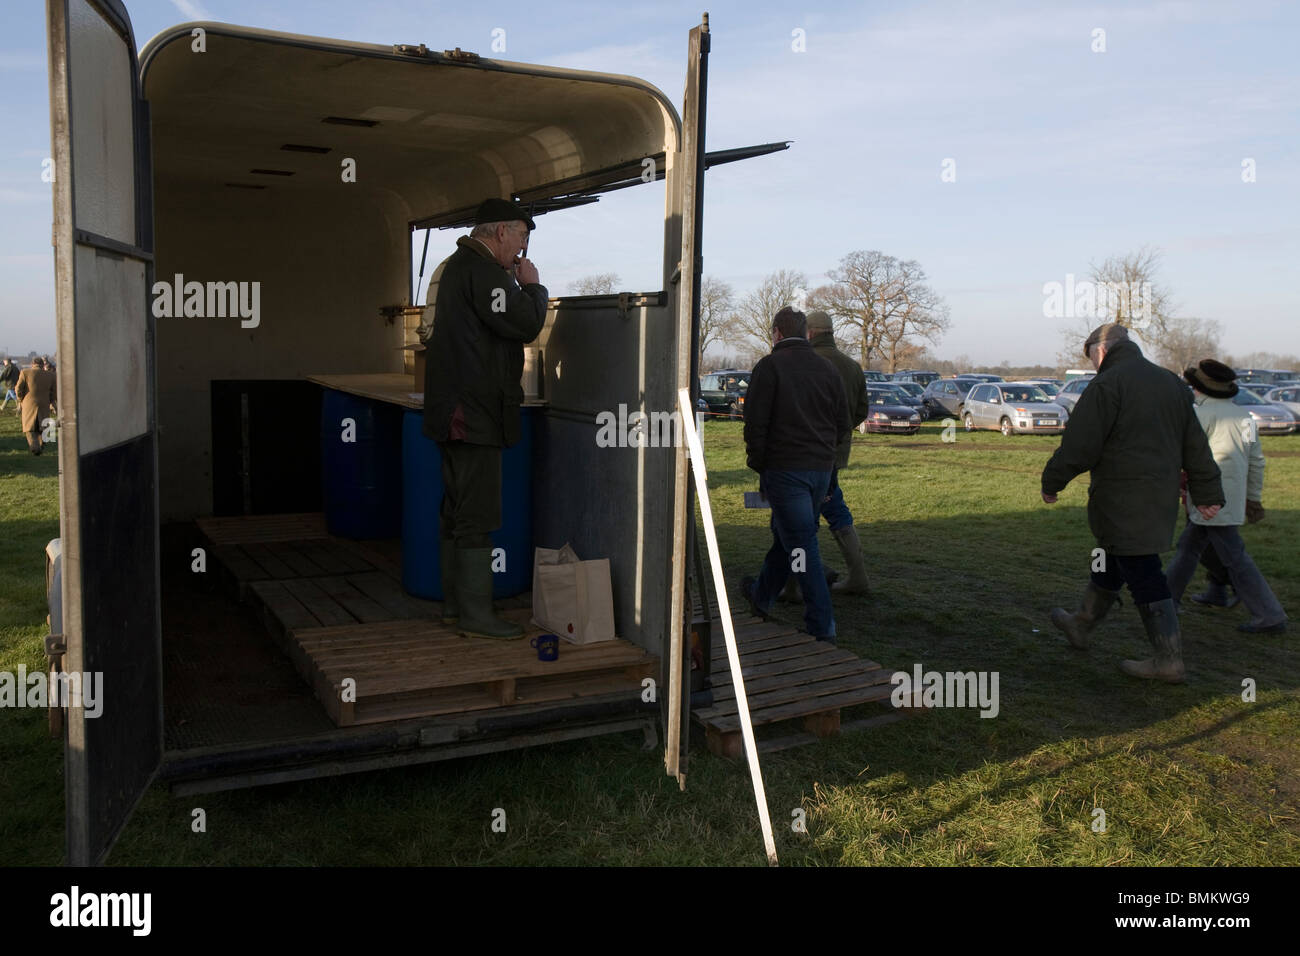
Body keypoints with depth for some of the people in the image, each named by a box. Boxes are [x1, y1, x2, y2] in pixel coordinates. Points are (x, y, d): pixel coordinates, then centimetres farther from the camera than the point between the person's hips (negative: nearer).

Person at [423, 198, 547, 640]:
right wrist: (531, 286, -2)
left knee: (458, 511, 14)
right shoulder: (483, 271, -14)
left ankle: (454, 604, 22)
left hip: (455, 411, 11)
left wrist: (521, 286, 13)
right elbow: (525, 324, -20)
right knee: (477, 516, -7)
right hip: (477, 413, -11)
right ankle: (475, 614, -2)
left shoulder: (456, 266, 21)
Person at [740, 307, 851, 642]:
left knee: (801, 545, -4)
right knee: (786, 533, 21)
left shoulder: (769, 366, -7)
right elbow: (842, 422, 14)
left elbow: (755, 422, -10)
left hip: (785, 469, -6)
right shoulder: (828, 369, 11)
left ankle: (822, 626, -3)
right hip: (822, 469, 7)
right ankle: (762, 595, 40)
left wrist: (759, 466, -1)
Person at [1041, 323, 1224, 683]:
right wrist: (1208, 493, 19)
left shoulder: (1106, 386, -14)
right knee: (1110, 563, 22)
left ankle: (1169, 660, 2)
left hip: (1123, 503, -9)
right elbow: (1195, 445, 15)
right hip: (1161, 500, 9)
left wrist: (1051, 483, -2)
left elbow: (1079, 447, -17)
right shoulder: (1171, 382, 12)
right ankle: (1081, 625, 38)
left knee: (1144, 576, -3)